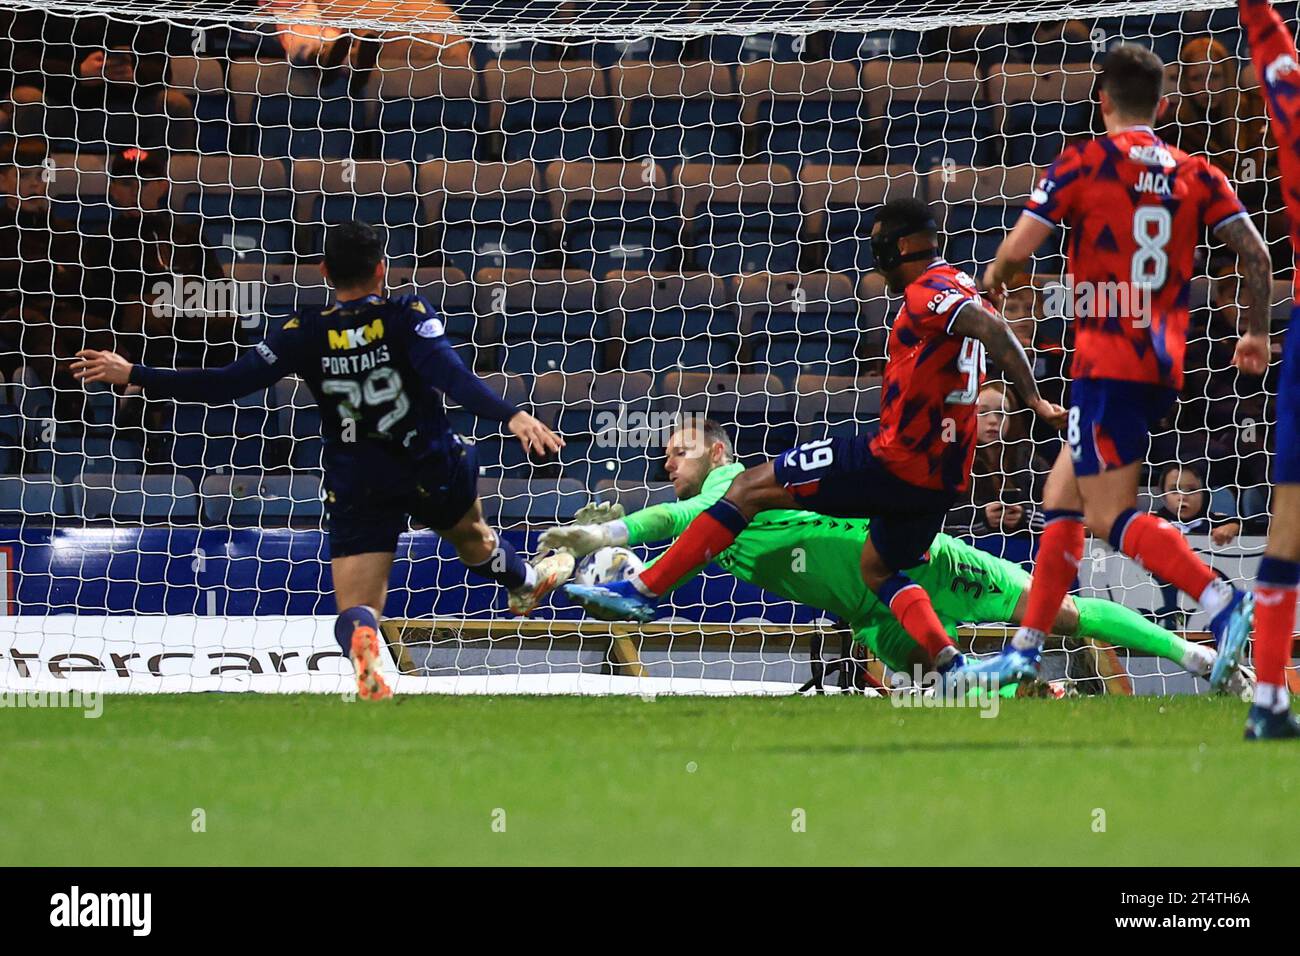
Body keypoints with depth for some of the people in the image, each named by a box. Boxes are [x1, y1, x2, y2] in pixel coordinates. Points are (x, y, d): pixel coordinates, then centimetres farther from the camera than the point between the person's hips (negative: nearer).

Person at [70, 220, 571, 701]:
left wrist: (132, 375, -4)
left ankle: (361, 639, -41)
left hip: (356, 486, -1)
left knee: (356, 611, -5)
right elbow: (451, 375, -28)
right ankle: (525, 583, 63)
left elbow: (227, 383, -10)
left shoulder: (305, 332, -7)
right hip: (432, 470, 1)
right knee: (470, 531, 34)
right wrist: (511, 416, -39)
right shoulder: (408, 315, -12)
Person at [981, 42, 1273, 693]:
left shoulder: (1083, 162, -4)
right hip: (1163, 367, 7)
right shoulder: (1194, 173, 10)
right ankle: (1025, 651, 18)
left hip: (1107, 364, -7)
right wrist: (1258, 333, 17)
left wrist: (993, 282, 15)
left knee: (1112, 518, -11)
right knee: (1061, 500, 17)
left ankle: (1223, 602, -30)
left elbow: (1017, 250, -7)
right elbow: (1255, 253, 4)